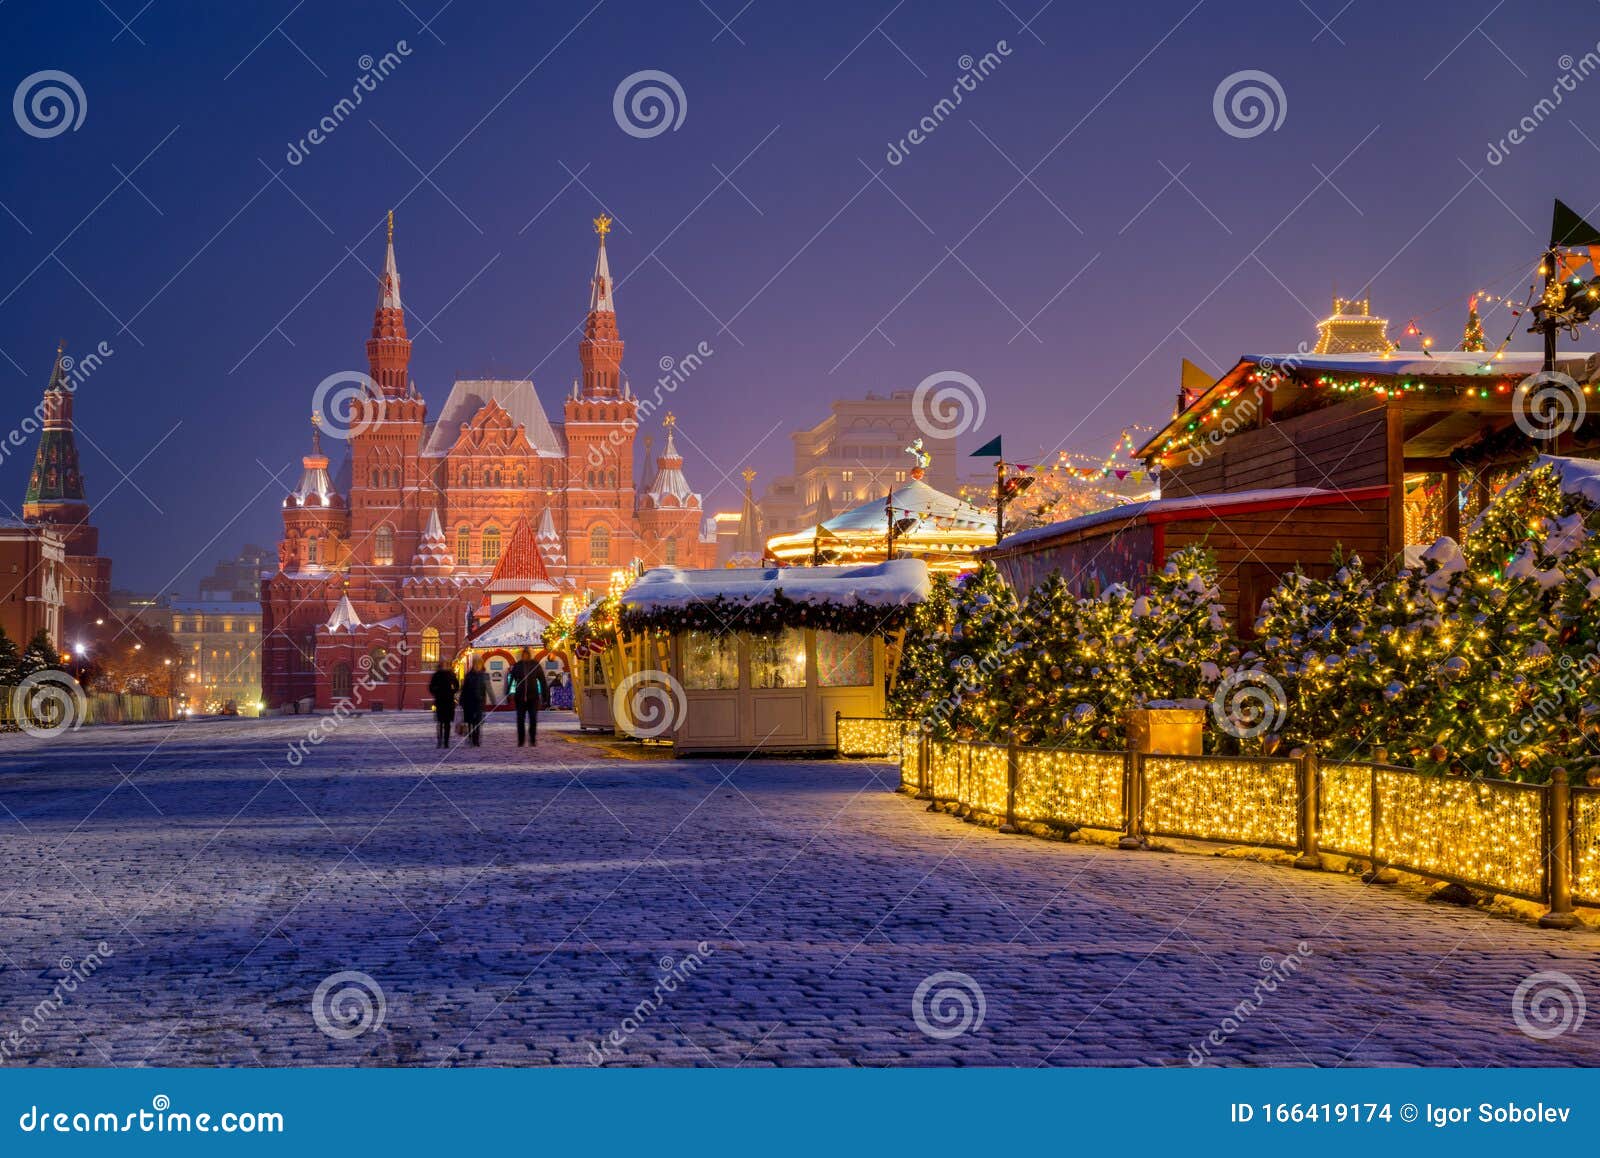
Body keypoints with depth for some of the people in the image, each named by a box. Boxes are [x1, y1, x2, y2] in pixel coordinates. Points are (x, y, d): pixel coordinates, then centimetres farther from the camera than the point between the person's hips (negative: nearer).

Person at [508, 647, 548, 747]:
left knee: (533, 719, -3)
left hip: (533, 697, -1)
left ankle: (533, 740, 6)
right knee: (520, 720, 3)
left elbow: (542, 681, 5)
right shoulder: (516, 666, 3)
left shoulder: (536, 666, 2)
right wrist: (509, 694, 0)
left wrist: (544, 695, 1)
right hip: (520, 697, 1)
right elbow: (511, 680, 5)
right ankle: (521, 740, 11)